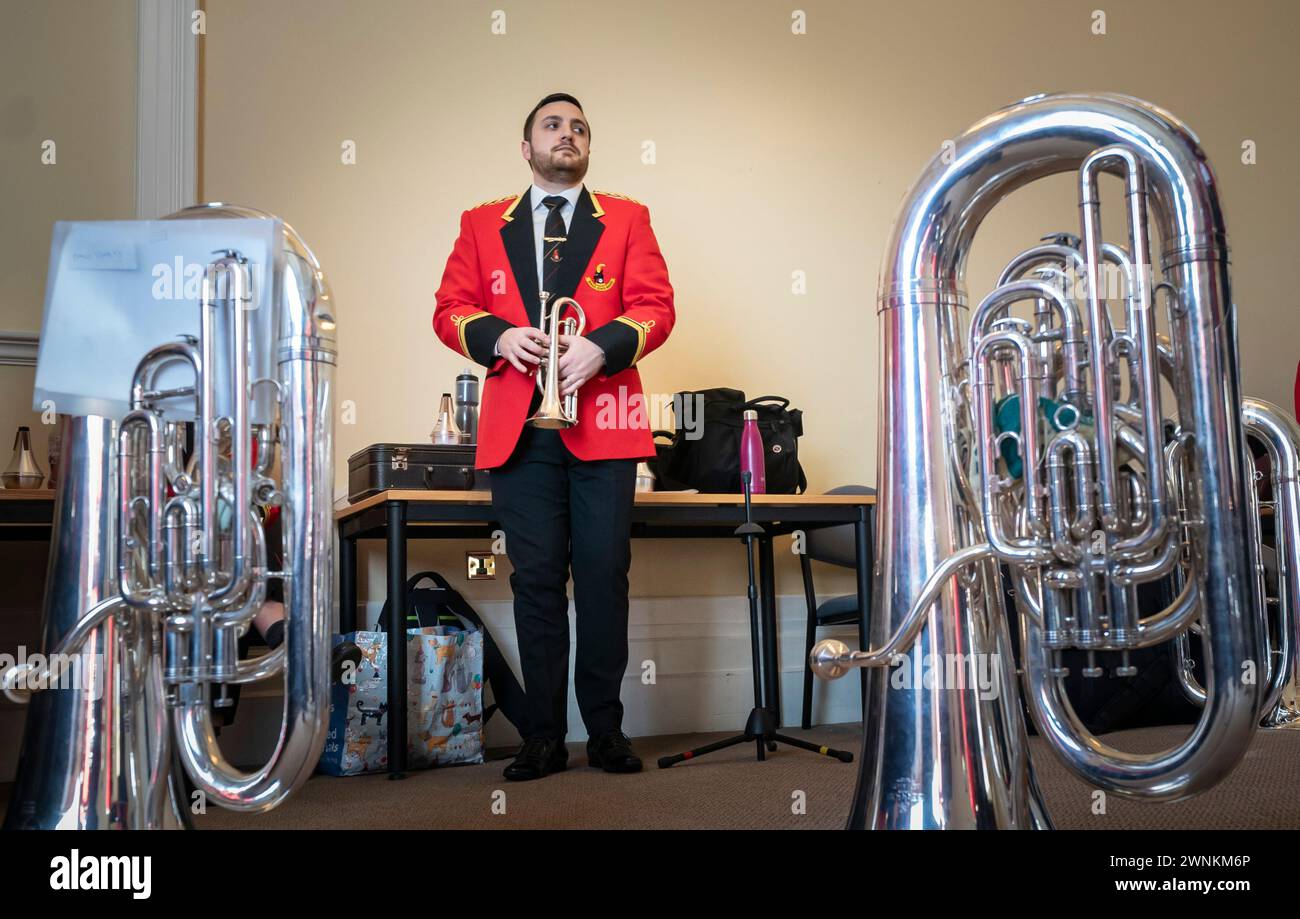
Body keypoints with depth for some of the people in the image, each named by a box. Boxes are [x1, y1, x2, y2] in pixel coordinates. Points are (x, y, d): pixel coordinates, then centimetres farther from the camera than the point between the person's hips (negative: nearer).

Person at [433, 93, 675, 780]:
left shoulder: (626, 219, 13)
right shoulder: (481, 224, 16)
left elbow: (655, 307, 3)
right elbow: (450, 309, 10)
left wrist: (601, 347, -15)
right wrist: (498, 337, -11)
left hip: (602, 421, 0)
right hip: (519, 428, 1)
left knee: (604, 575, -1)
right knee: (536, 581, 2)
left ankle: (606, 731, 10)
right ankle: (543, 736, 10)